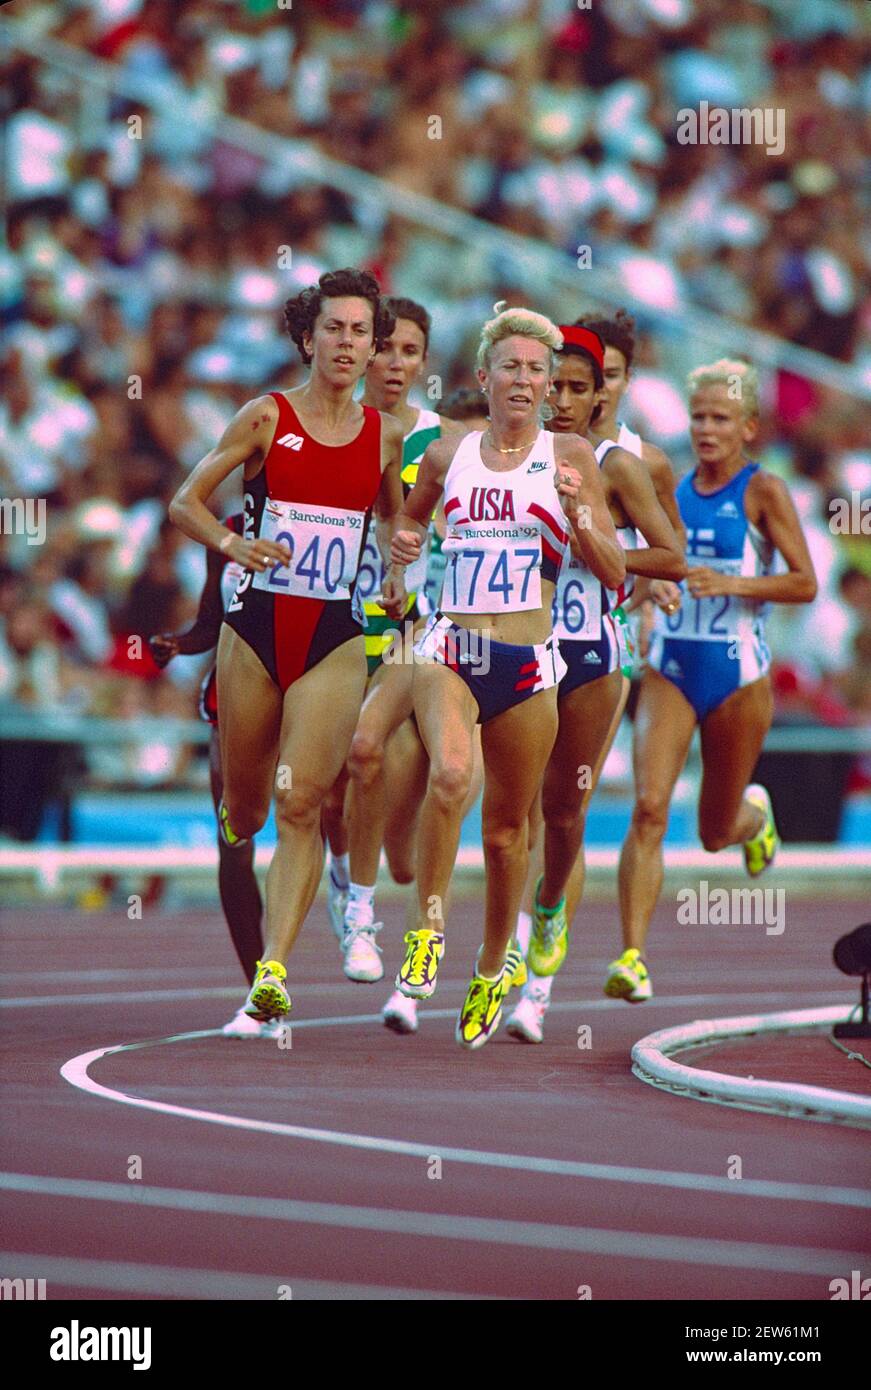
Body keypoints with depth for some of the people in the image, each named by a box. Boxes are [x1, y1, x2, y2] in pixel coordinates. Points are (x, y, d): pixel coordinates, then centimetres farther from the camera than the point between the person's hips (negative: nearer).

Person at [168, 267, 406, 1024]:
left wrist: (402, 579, 2)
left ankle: (273, 968, -16)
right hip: (257, 627, 0)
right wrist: (232, 544, -18)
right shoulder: (267, 418, -2)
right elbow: (186, 501, 1)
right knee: (243, 809, 10)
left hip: (335, 637, 0)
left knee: (301, 803, -13)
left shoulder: (386, 436, 6)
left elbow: (397, 521, 22)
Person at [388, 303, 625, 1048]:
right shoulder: (448, 455, 6)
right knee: (449, 774, -29)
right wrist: (403, 543, 4)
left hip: (527, 662, 0)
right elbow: (411, 516, 27)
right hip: (450, 649, 0)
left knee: (508, 826, 9)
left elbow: (615, 574, 0)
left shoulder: (569, 456, 1)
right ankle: (429, 927, -14)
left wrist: (579, 512, -16)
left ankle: (496, 965, 31)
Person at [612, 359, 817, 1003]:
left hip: (738, 678, -2)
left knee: (716, 832, 13)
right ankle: (633, 957, -19)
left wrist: (730, 584, -22)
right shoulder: (673, 488, 6)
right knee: (649, 809, -18)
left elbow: (805, 583, -11)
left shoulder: (764, 491, -7)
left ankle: (755, 812, 51)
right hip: (668, 672, 2)